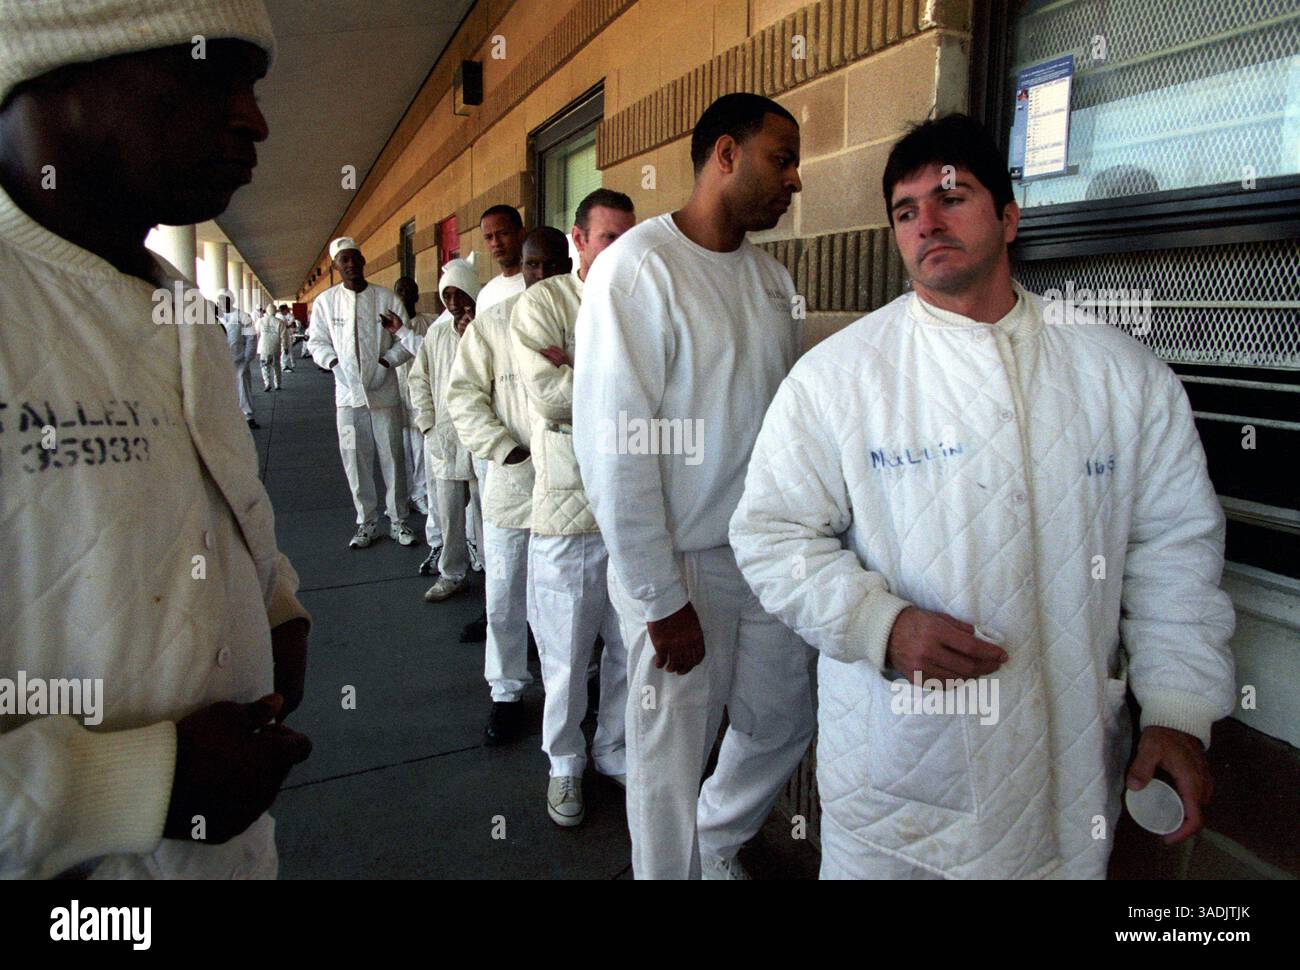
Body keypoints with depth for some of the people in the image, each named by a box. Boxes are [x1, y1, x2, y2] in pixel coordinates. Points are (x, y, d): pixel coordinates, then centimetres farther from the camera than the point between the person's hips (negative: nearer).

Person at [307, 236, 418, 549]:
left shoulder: (387, 298, 1)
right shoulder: (325, 301, 5)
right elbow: (318, 342, 8)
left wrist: (386, 361, -13)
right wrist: (335, 363, -9)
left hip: (384, 392, -1)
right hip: (348, 394, 1)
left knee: (393, 458, 4)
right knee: (355, 461, 6)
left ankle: (398, 520, 17)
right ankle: (366, 522, 19)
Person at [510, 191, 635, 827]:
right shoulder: (541, 303, -1)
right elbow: (548, 394, -15)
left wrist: (580, 374, -14)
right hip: (568, 506, -3)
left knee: (632, 647, 15)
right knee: (566, 655, 9)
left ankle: (615, 751, 37)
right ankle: (565, 763, 32)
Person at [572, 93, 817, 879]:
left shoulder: (772, 276, 8)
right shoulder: (639, 266, -14)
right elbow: (613, 446, -19)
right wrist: (662, 601, -17)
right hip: (682, 563, -7)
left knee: (786, 722, 20)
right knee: (673, 755, 9)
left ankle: (718, 851, 46)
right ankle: (675, 868, 37)